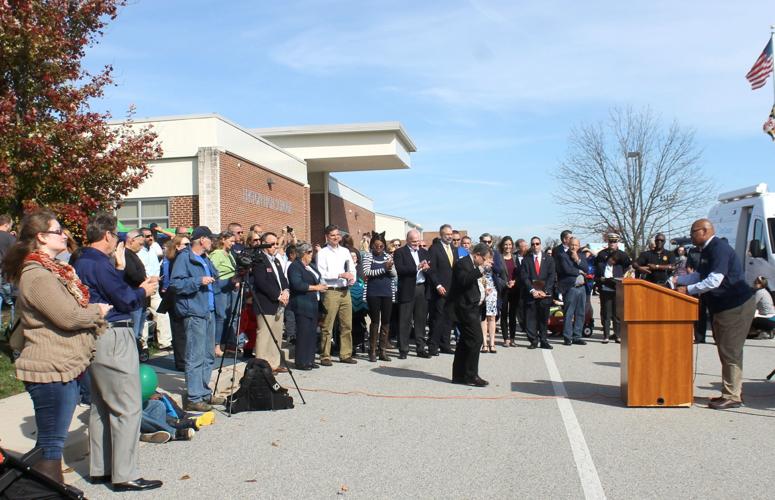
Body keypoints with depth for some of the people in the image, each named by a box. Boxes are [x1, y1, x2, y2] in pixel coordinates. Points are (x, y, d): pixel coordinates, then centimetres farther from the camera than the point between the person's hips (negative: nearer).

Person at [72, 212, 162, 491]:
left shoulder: (81, 263, 13)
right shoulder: (101, 264, -17)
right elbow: (126, 300, -15)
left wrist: (119, 268, 14)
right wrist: (143, 291, 3)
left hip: (95, 339, 11)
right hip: (113, 339, -11)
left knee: (101, 406, 17)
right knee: (128, 408, -5)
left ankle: (100, 469, 25)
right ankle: (124, 475, -2)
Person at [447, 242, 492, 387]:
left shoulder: (474, 266, 17)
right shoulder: (462, 264, -13)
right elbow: (464, 281, -31)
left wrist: (482, 291, 14)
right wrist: (481, 269, -29)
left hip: (471, 308, 11)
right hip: (465, 309, -11)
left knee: (466, 342, 13)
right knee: (476, 340, -12)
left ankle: (459, 375, 19)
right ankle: (471, 375, -6)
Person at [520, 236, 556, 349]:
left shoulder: (548, 258, 9)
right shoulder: (526, 259, 7)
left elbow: (552, 276, 2)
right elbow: (524, 277, 0)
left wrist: (545, 291, -9)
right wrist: (532, 290, -12)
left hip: (545, 293, 0)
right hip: (530, 293, 0)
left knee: (544, 318, 4)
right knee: (530, 318, -2)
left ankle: (543, 341, 11)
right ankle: (533, 341, 6)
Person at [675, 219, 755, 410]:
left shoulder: (719, 248, -20)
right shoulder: (707, 251, 12)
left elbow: (714, 281, -27)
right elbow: (699, 275, 24)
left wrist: (687, 290, -19)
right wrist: (678, 280, 12)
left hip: (737, 306, -10)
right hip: (725, 307, 10)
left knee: (730, 351, -7)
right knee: (727, 351, 14)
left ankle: (732, 397, -1)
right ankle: (733, 392, 22)